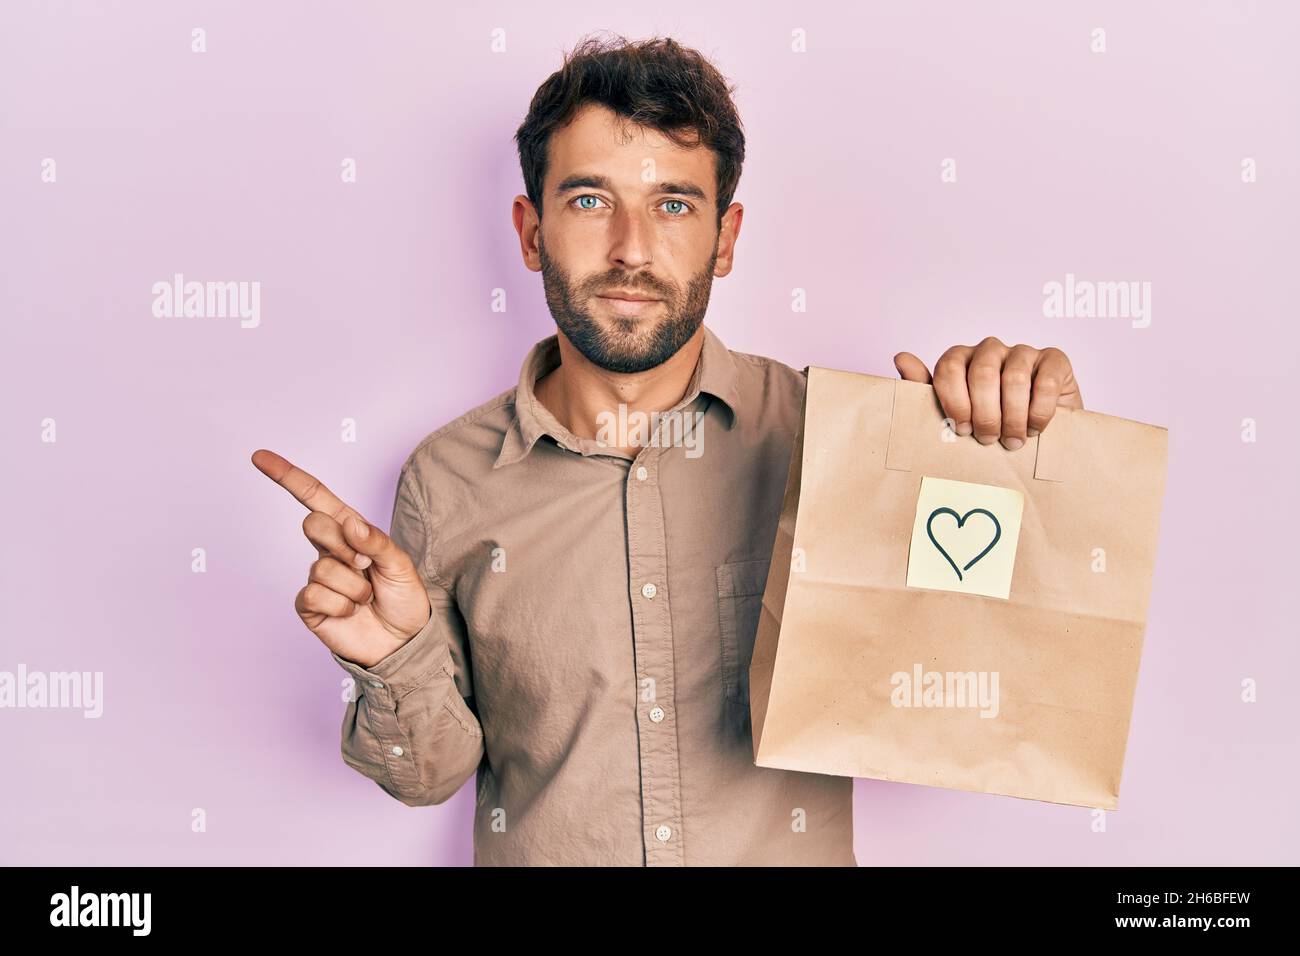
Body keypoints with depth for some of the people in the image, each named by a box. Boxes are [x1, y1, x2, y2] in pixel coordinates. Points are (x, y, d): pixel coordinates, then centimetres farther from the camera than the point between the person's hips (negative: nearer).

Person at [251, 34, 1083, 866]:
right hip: (537, 851, 1)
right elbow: (430, 773, 4)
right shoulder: (447, 481, -4)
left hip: (793, 848, 0)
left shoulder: (822, 430, -7)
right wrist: (401, 663, -15)